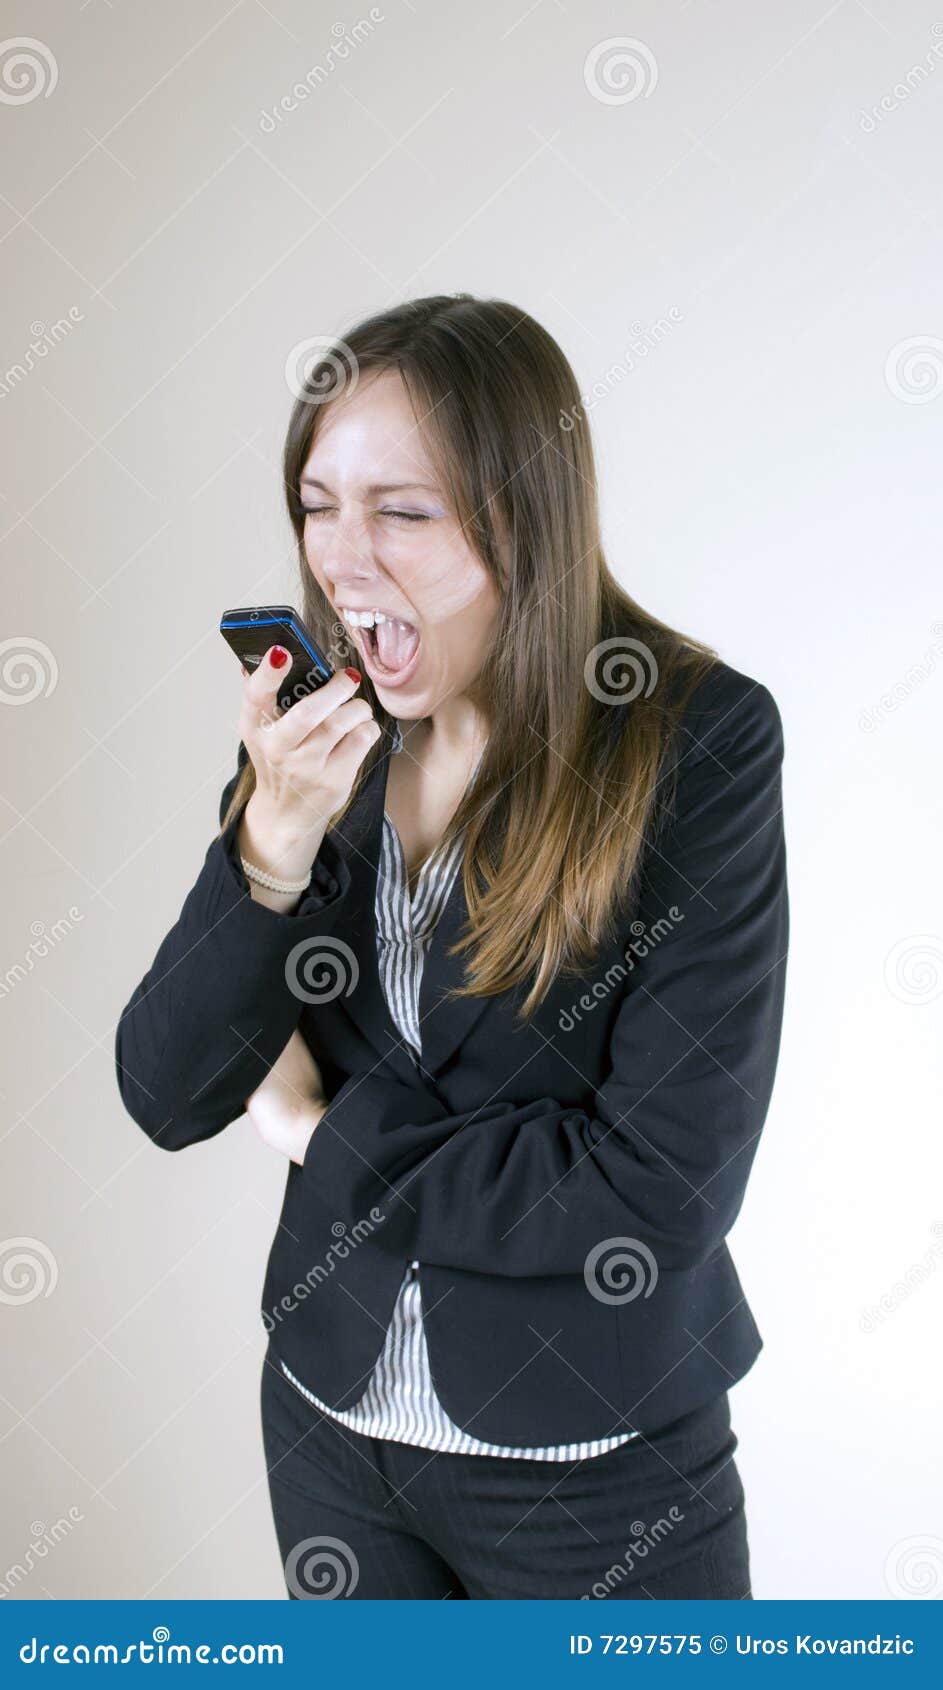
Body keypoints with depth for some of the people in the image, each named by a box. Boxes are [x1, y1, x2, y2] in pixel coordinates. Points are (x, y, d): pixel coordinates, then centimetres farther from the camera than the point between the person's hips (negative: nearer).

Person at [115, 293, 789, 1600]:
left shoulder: (698, 737, -18)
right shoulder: (313, 741, -4)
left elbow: (668, 1185, -21)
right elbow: (164, 1098, -6)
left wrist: (324, 1135, -12)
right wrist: (271, 851, -22)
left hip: (594, 1460, -4)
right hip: (330, 1418, 4)